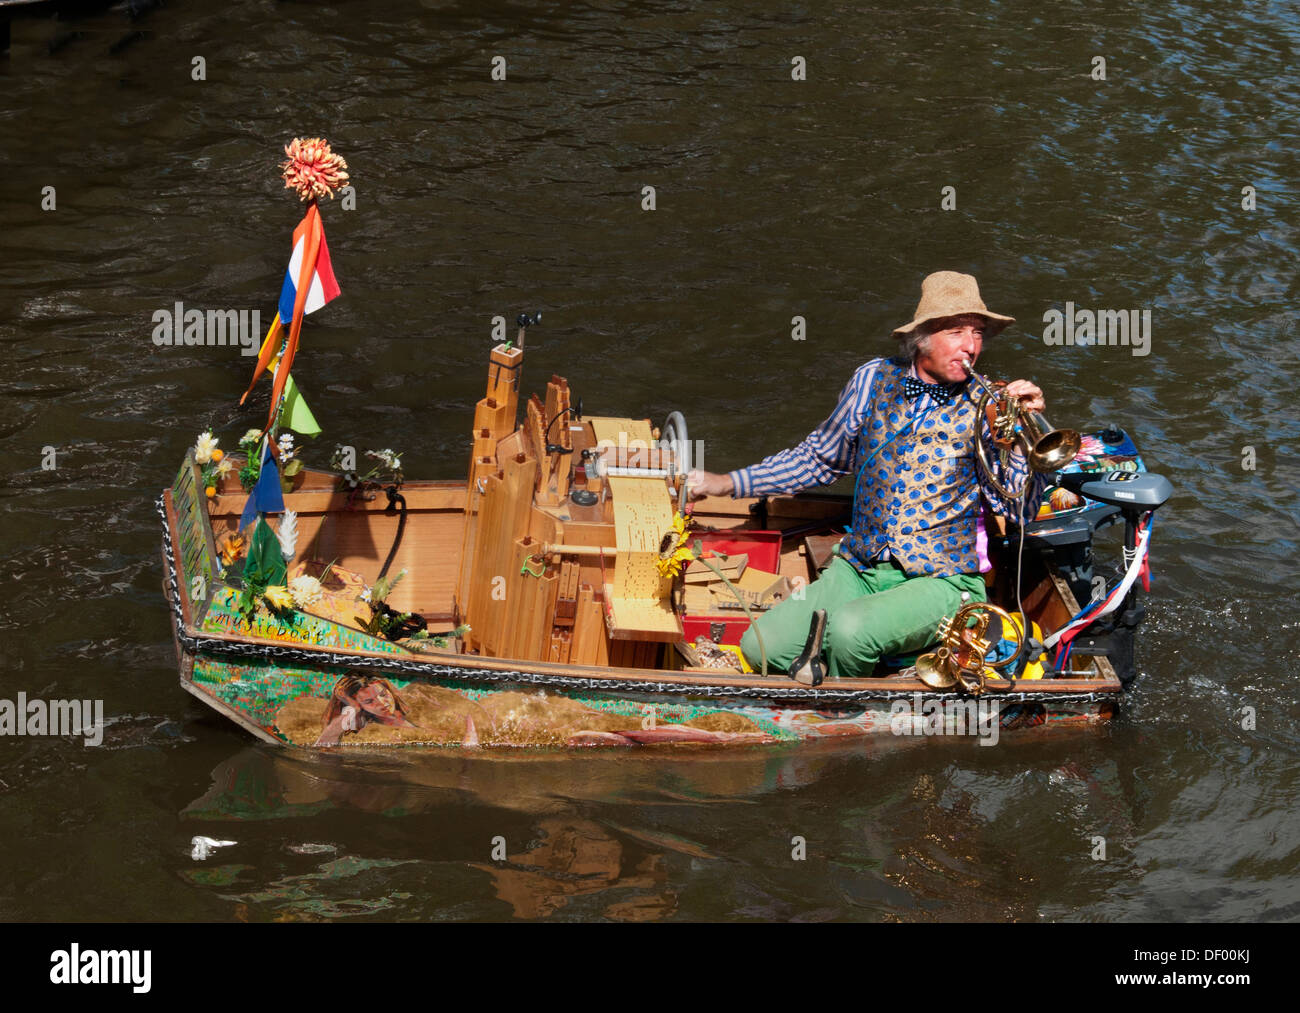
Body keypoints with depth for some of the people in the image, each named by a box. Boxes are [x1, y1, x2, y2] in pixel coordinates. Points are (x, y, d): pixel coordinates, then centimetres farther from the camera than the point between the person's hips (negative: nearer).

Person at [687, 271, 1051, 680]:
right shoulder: (875, 380, 7)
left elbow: (1019, 509, -7)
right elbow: (818, 459, 20)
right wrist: (726, 484, 17)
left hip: (941, 582, -3)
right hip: (860, 570, 3)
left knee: (850, 630, -32)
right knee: (761, 646, -19)